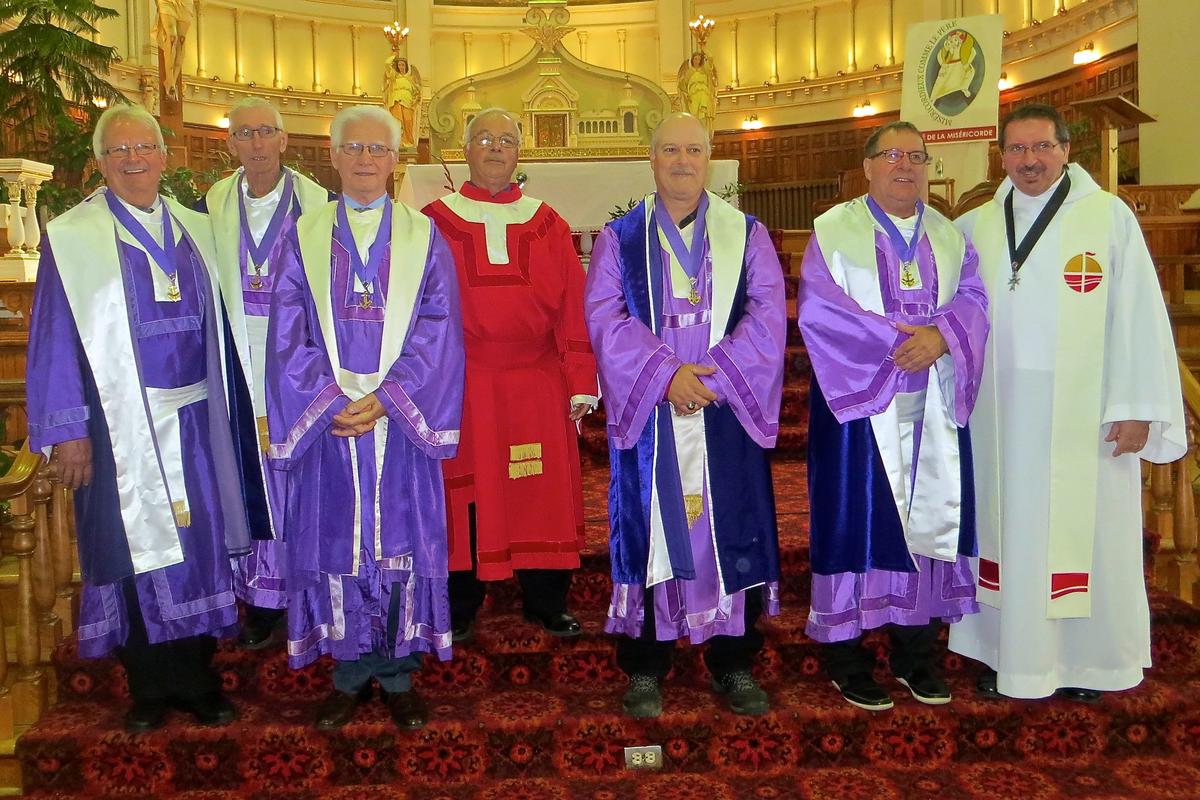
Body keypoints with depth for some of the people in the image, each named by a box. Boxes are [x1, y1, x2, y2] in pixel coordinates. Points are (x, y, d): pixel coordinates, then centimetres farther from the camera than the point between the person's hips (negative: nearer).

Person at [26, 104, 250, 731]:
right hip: (121, 422, -3)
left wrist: (222, 407, 8)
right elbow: (55, 338, -5)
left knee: (199, 544, 7)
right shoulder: (71, 237, -2)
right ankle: (148, 686, 21)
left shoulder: (197, 231, 10)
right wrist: (67, 430, -11)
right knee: (135, 548, 5)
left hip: (193, 419, 3)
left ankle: (197, 676, 22)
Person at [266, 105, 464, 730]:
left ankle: (397, 671, 18)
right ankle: (350, 672, 20)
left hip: (402, 422, 0)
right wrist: (332, 401, -13)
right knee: (336, 543, 5)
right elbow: (288, 337, 0)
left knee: (403, 541, 4)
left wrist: (387, 397, -14)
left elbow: (438, 331, -2)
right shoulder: (304, 240, 7)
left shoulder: (424, 239, 6)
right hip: (326, 421, 1)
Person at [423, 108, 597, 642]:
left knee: (541, 494, 7)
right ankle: (459, 609, 21)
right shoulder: (435, 223, 4)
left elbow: (572, 310, 5)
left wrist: (580, 384, 0)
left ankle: (546, 604, 23)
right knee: (463, 497, 5)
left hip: (536, 389, 2)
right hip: (459, 387, -1)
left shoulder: (548, 226, 9)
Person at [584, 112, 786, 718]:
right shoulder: (620, 238, 7)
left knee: (729, 529, 4)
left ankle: (733, 662, 19)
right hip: (647, 413, -1)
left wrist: (715, 375, -16)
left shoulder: (746, 234, 9)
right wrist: (664, 374, -17)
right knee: (651, 527, 2)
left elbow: (767, 312, -2)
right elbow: (604, 315, -4)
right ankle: (644, 666, 14)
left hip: (727, 412, 1)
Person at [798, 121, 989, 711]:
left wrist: (941, 334, -16)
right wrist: (895, 339, -18)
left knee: (929, 516, 6)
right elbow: (818, 309, -11)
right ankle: (846, 658, 10)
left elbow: (973, 299, 6)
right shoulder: (834, 230, 0)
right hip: (858, 403, -4)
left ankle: (916, 654, 19)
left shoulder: (949, 236, 15)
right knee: (855, 518, -2)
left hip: (934, 408, 5)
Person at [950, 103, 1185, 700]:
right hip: (1001, 417, 3)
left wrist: (1136, 407, -9)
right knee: (1009, 532, 9)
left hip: (1084, 417, -3)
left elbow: (1138, 314, -5)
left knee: (1085, 532, 6)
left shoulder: (1110, 218, -2)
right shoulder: (975, 227, 7)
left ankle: (1085, 658, 22)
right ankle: (1012, 654, 21)